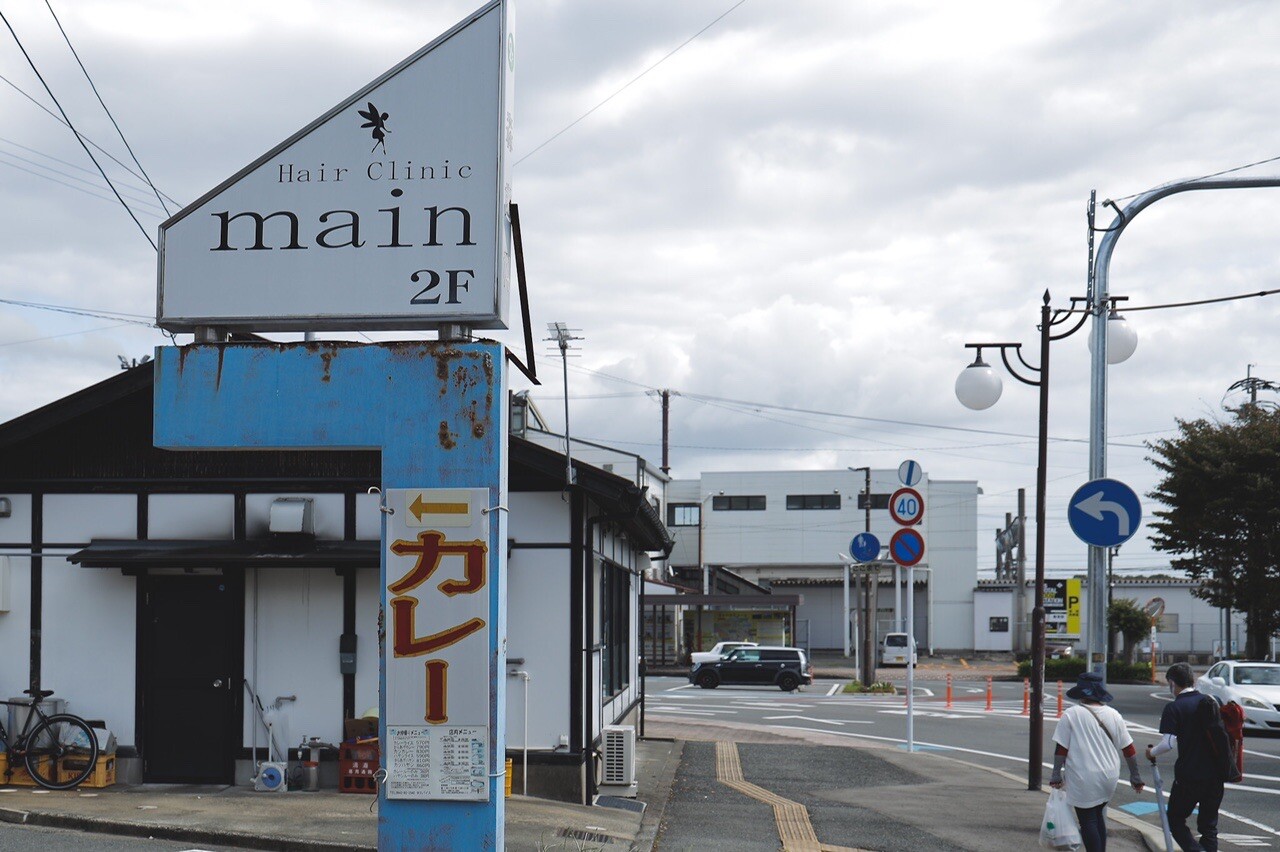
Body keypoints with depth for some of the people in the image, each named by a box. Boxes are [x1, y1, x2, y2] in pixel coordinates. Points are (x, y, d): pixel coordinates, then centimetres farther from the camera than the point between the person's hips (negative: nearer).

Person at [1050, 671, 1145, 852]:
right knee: (1098, 815, 22)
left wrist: (1056, 774, 1)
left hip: (1083, 779, -5)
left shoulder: (1071, 715, -9)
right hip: (1109, 777, 5)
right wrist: (1135, 776, 16)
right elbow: (1129, 749, 7)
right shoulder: (1113, 715, 3)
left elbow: (1061, 749, -9)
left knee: (1088, 821, 3)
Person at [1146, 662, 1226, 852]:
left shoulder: (1173, 708, -9)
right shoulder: (1212, 702, 7)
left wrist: (1152, 752, 1)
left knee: (1175, 821, 8)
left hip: (1188, 776, -5)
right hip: (1215, 775, 5)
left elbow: (1168, 742, -17)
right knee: (1209, 825, 14)